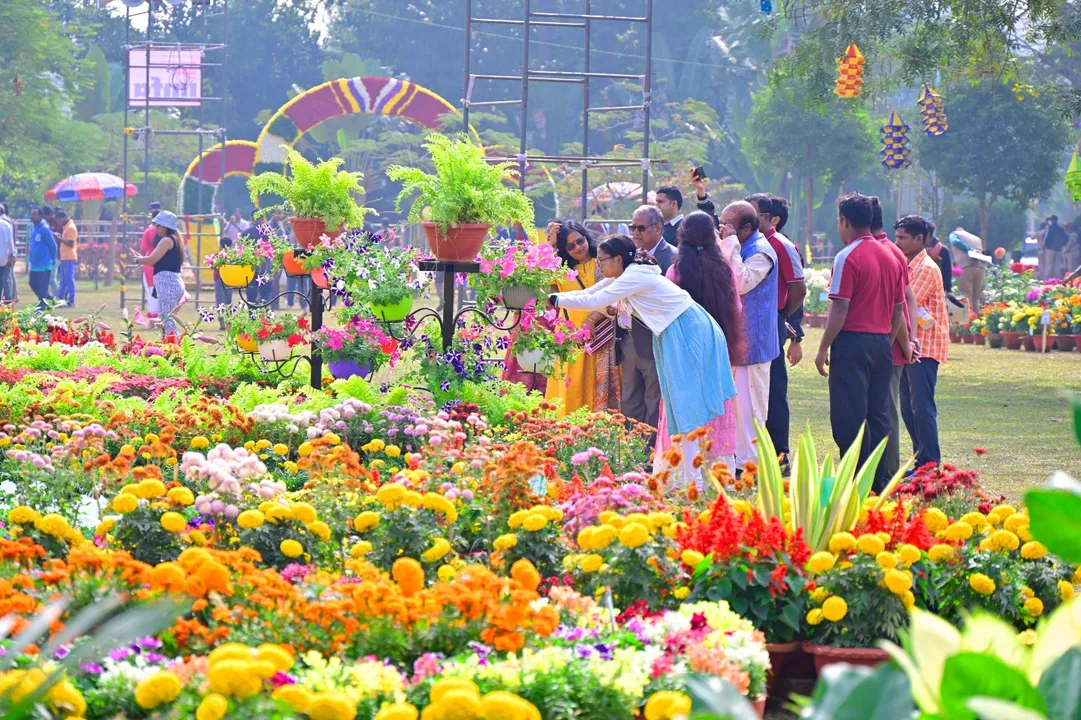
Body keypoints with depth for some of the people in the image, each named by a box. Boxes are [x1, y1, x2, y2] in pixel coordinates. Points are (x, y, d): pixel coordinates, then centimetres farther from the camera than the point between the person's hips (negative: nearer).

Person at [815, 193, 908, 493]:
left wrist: (823, 348, -10)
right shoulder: (889, 257, 13)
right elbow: (899, 309, 15)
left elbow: (840, 308, -15)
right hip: (882, 343, 7)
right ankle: (879, 481, 11)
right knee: (878, 415, 11)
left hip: (852, 343, -7)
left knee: (849, 417, -5)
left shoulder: (848, 257, -10)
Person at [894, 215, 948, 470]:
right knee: (909, 408, 11)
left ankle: (930, 465, -10)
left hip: (924, 346, -10)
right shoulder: (909, 266, 18)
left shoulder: (926, 268, -12)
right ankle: (921, 461, 15)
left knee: (922, 407, -11)